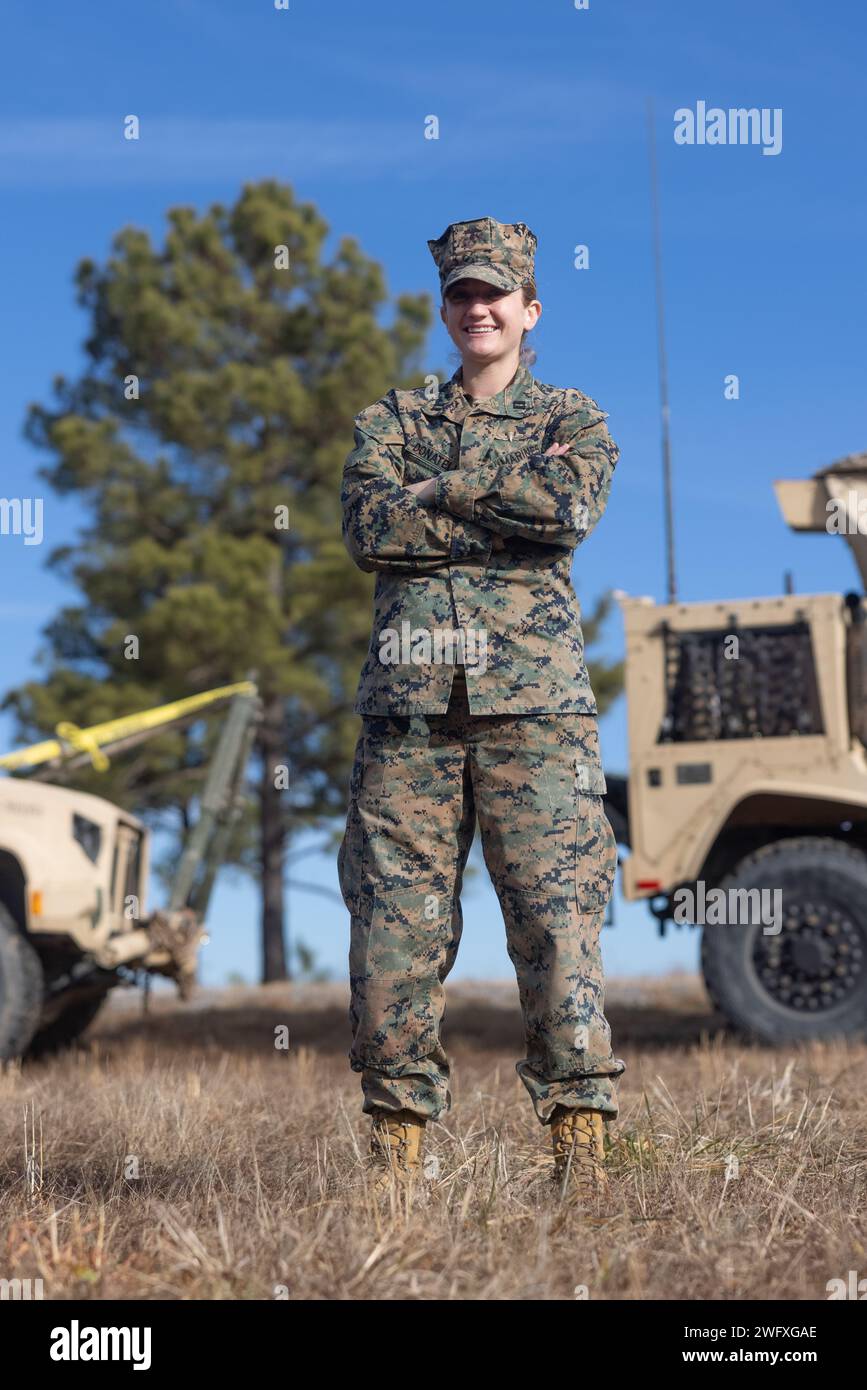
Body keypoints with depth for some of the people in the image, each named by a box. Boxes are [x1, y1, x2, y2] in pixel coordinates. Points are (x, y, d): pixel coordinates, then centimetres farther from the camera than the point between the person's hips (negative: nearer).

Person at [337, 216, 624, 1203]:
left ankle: (580, 1142, -1)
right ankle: (396, 1140, 9)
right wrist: (509, 514, -5)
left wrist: (443, 487, -3)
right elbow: (367, 527, -1)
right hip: (409, 699, 2)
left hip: (532, 700, -1)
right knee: (394, 925, -1)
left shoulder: (571, 418, 15)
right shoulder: (391, 419, 19)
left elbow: (573, 503, -9)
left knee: (558, 917, -7)